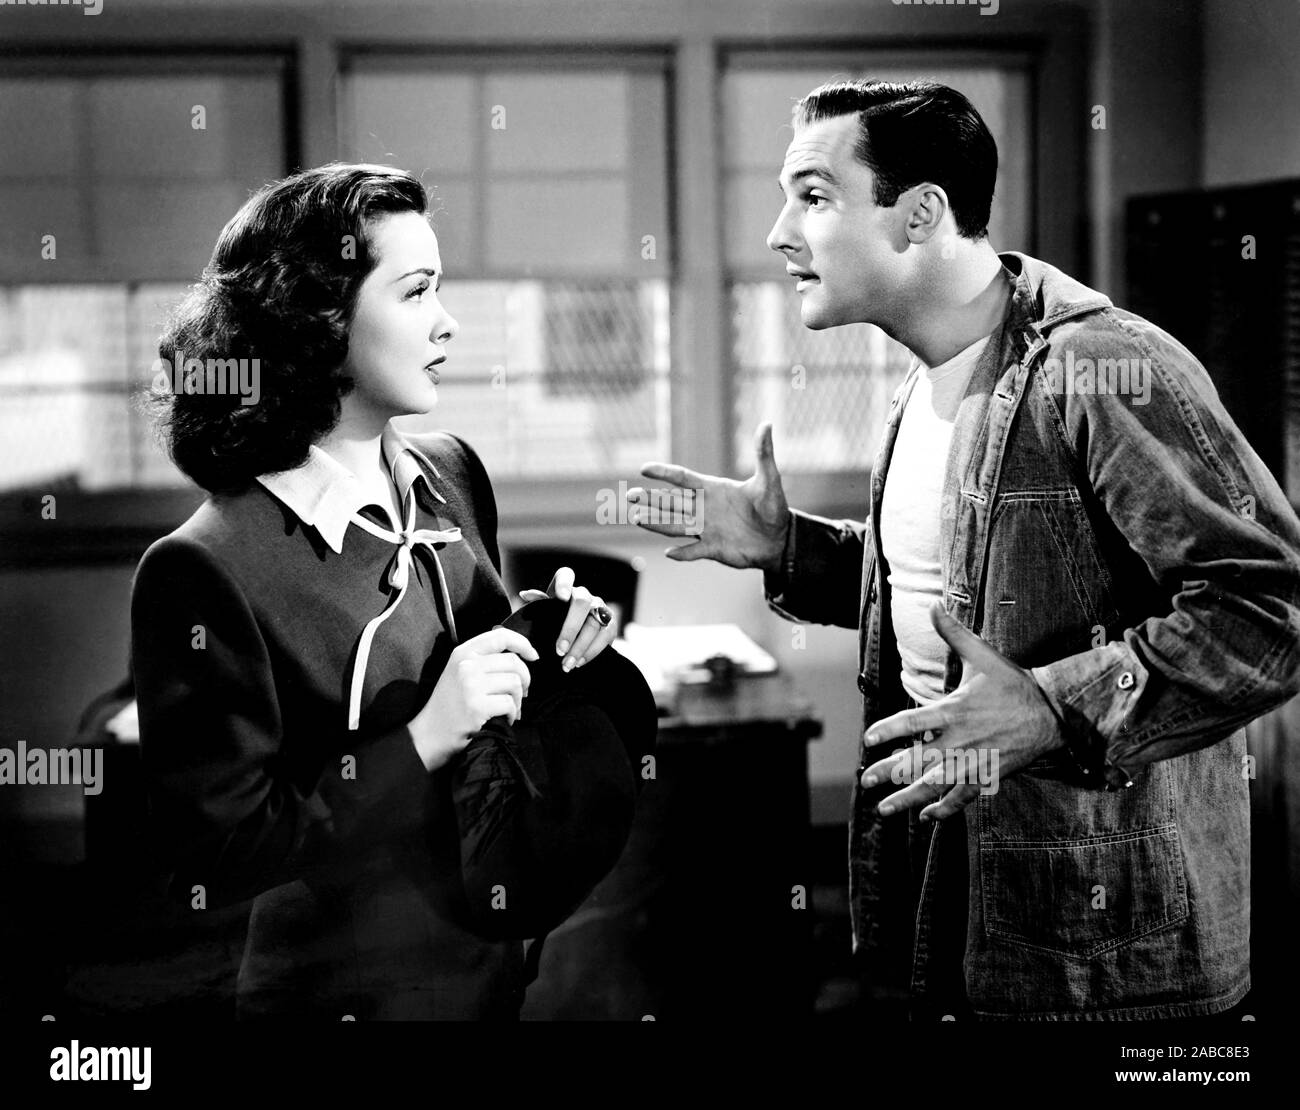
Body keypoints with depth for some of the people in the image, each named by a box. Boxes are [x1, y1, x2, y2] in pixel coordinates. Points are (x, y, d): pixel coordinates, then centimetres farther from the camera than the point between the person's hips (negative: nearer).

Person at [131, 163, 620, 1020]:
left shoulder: (448, 472, -1)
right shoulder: (206, 570, -21)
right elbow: (212, 857, -20)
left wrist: (544, 640, -7)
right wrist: (423, 738, -25)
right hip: (354, 989, -6)